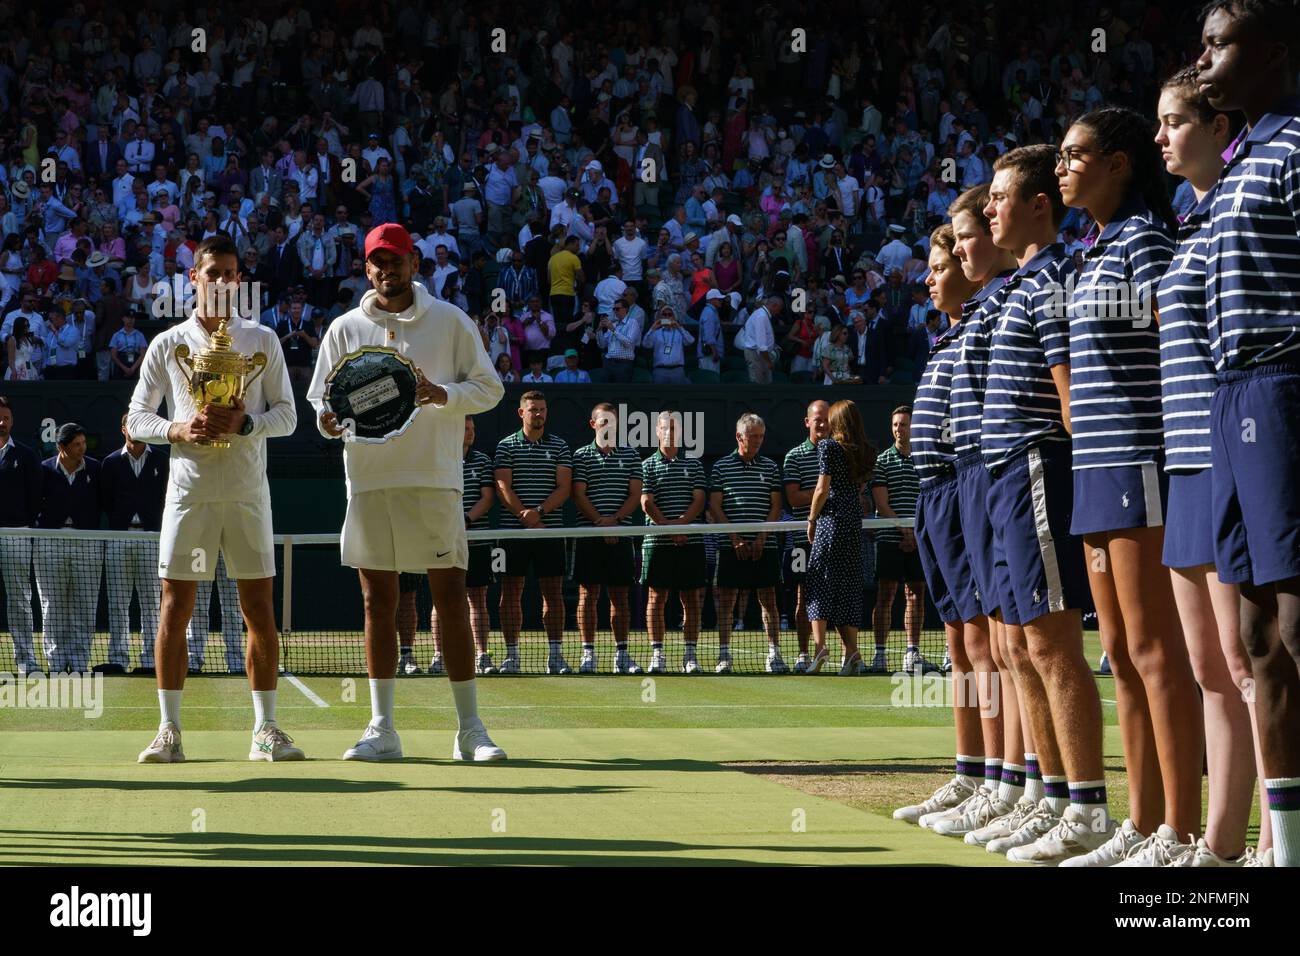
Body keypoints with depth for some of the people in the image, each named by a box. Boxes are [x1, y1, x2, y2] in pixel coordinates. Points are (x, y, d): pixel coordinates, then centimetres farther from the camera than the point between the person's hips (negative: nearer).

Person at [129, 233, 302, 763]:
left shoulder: (262, 341, 7)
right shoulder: (167, 344, 6)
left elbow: (286, 414, 5)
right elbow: (137, 418, 7)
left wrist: (244, 424, -15)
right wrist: (178, 429, -13)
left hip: (248, 493, 0)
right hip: (188, 490, 0)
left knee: (260, 611, 0)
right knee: (174, 609, -2)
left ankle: (265, 729, 7)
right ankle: (169, 731, 3)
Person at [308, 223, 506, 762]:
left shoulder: (450, 321, 5)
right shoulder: (345, 329, 10)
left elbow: (489, 388, 5)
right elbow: (320, 396, 12)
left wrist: (443, 394, -14)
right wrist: (327, 419, -11)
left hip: (435, 480, -2)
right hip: (368, 480, 2)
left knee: (450, 599, -4)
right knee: (378, 602, 3)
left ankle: (469, 728, 1)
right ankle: (381, 730, 8)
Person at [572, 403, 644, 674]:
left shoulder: (630, 455, 12)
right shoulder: (581, 456, 6)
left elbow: (635, 495, 5)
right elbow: (579, 495, -2)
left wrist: (615, 519, -11)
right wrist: (599, 522, -15)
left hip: (620, 534, 2)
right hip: (589, 534, -2)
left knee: (620, 596, 4)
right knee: (588, 594, -2)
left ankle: (621, 654, 7)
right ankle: (588, 654, 0)